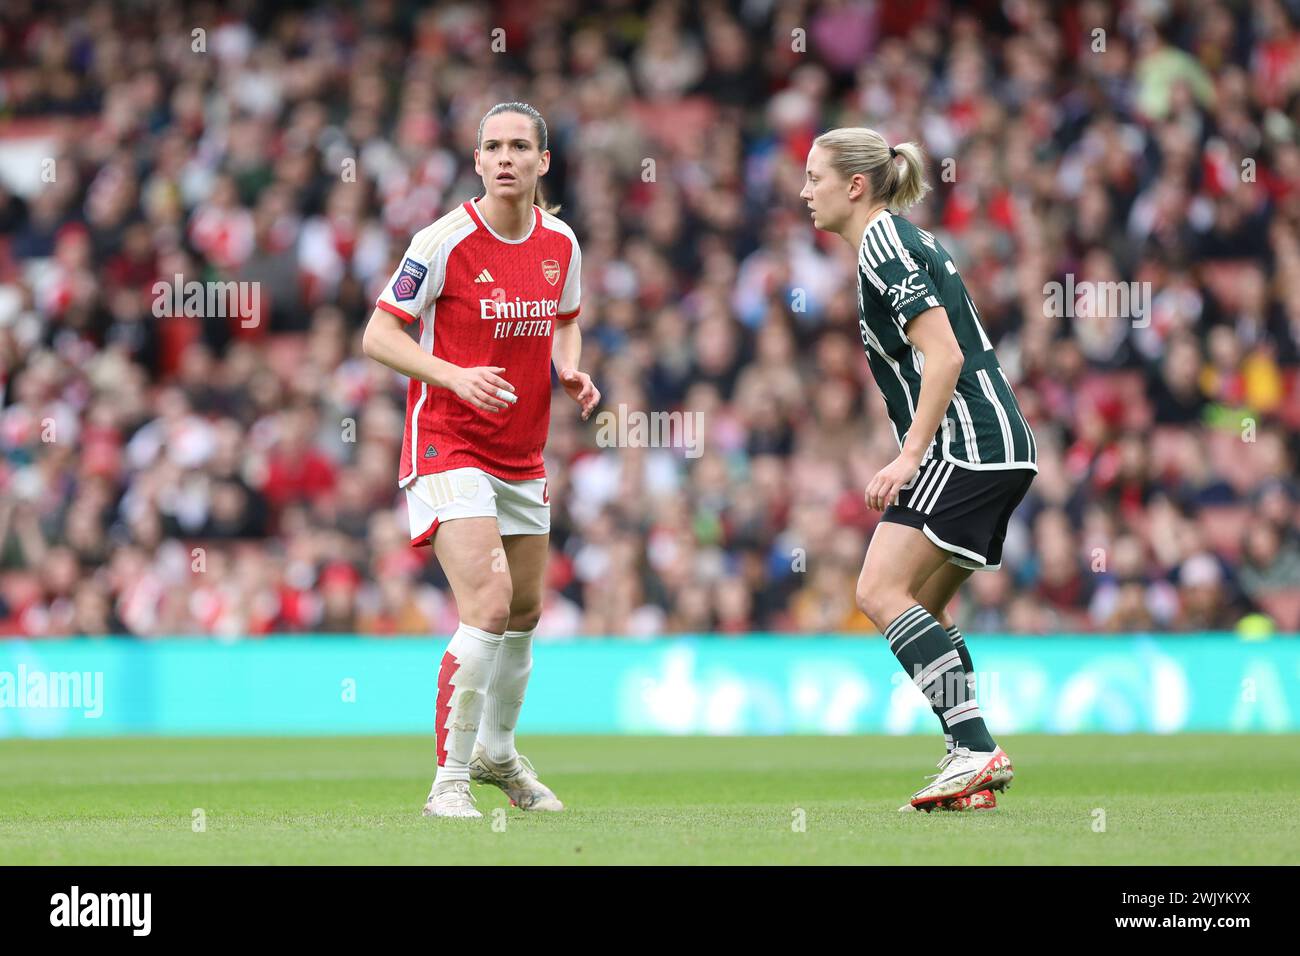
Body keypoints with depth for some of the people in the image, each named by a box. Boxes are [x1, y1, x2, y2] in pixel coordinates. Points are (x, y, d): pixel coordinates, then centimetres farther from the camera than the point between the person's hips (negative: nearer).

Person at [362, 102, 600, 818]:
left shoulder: (561, 243, 2)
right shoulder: (445, 242, -15)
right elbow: (378, 334, -12)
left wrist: (572, 371, -1)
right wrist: (456, 376, -26)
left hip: (523, 457, 7)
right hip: (448, 448, -7)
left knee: (524, 612, 17)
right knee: (488, 604, -21)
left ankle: (497, 752, 41)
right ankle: (450, 781, -15)